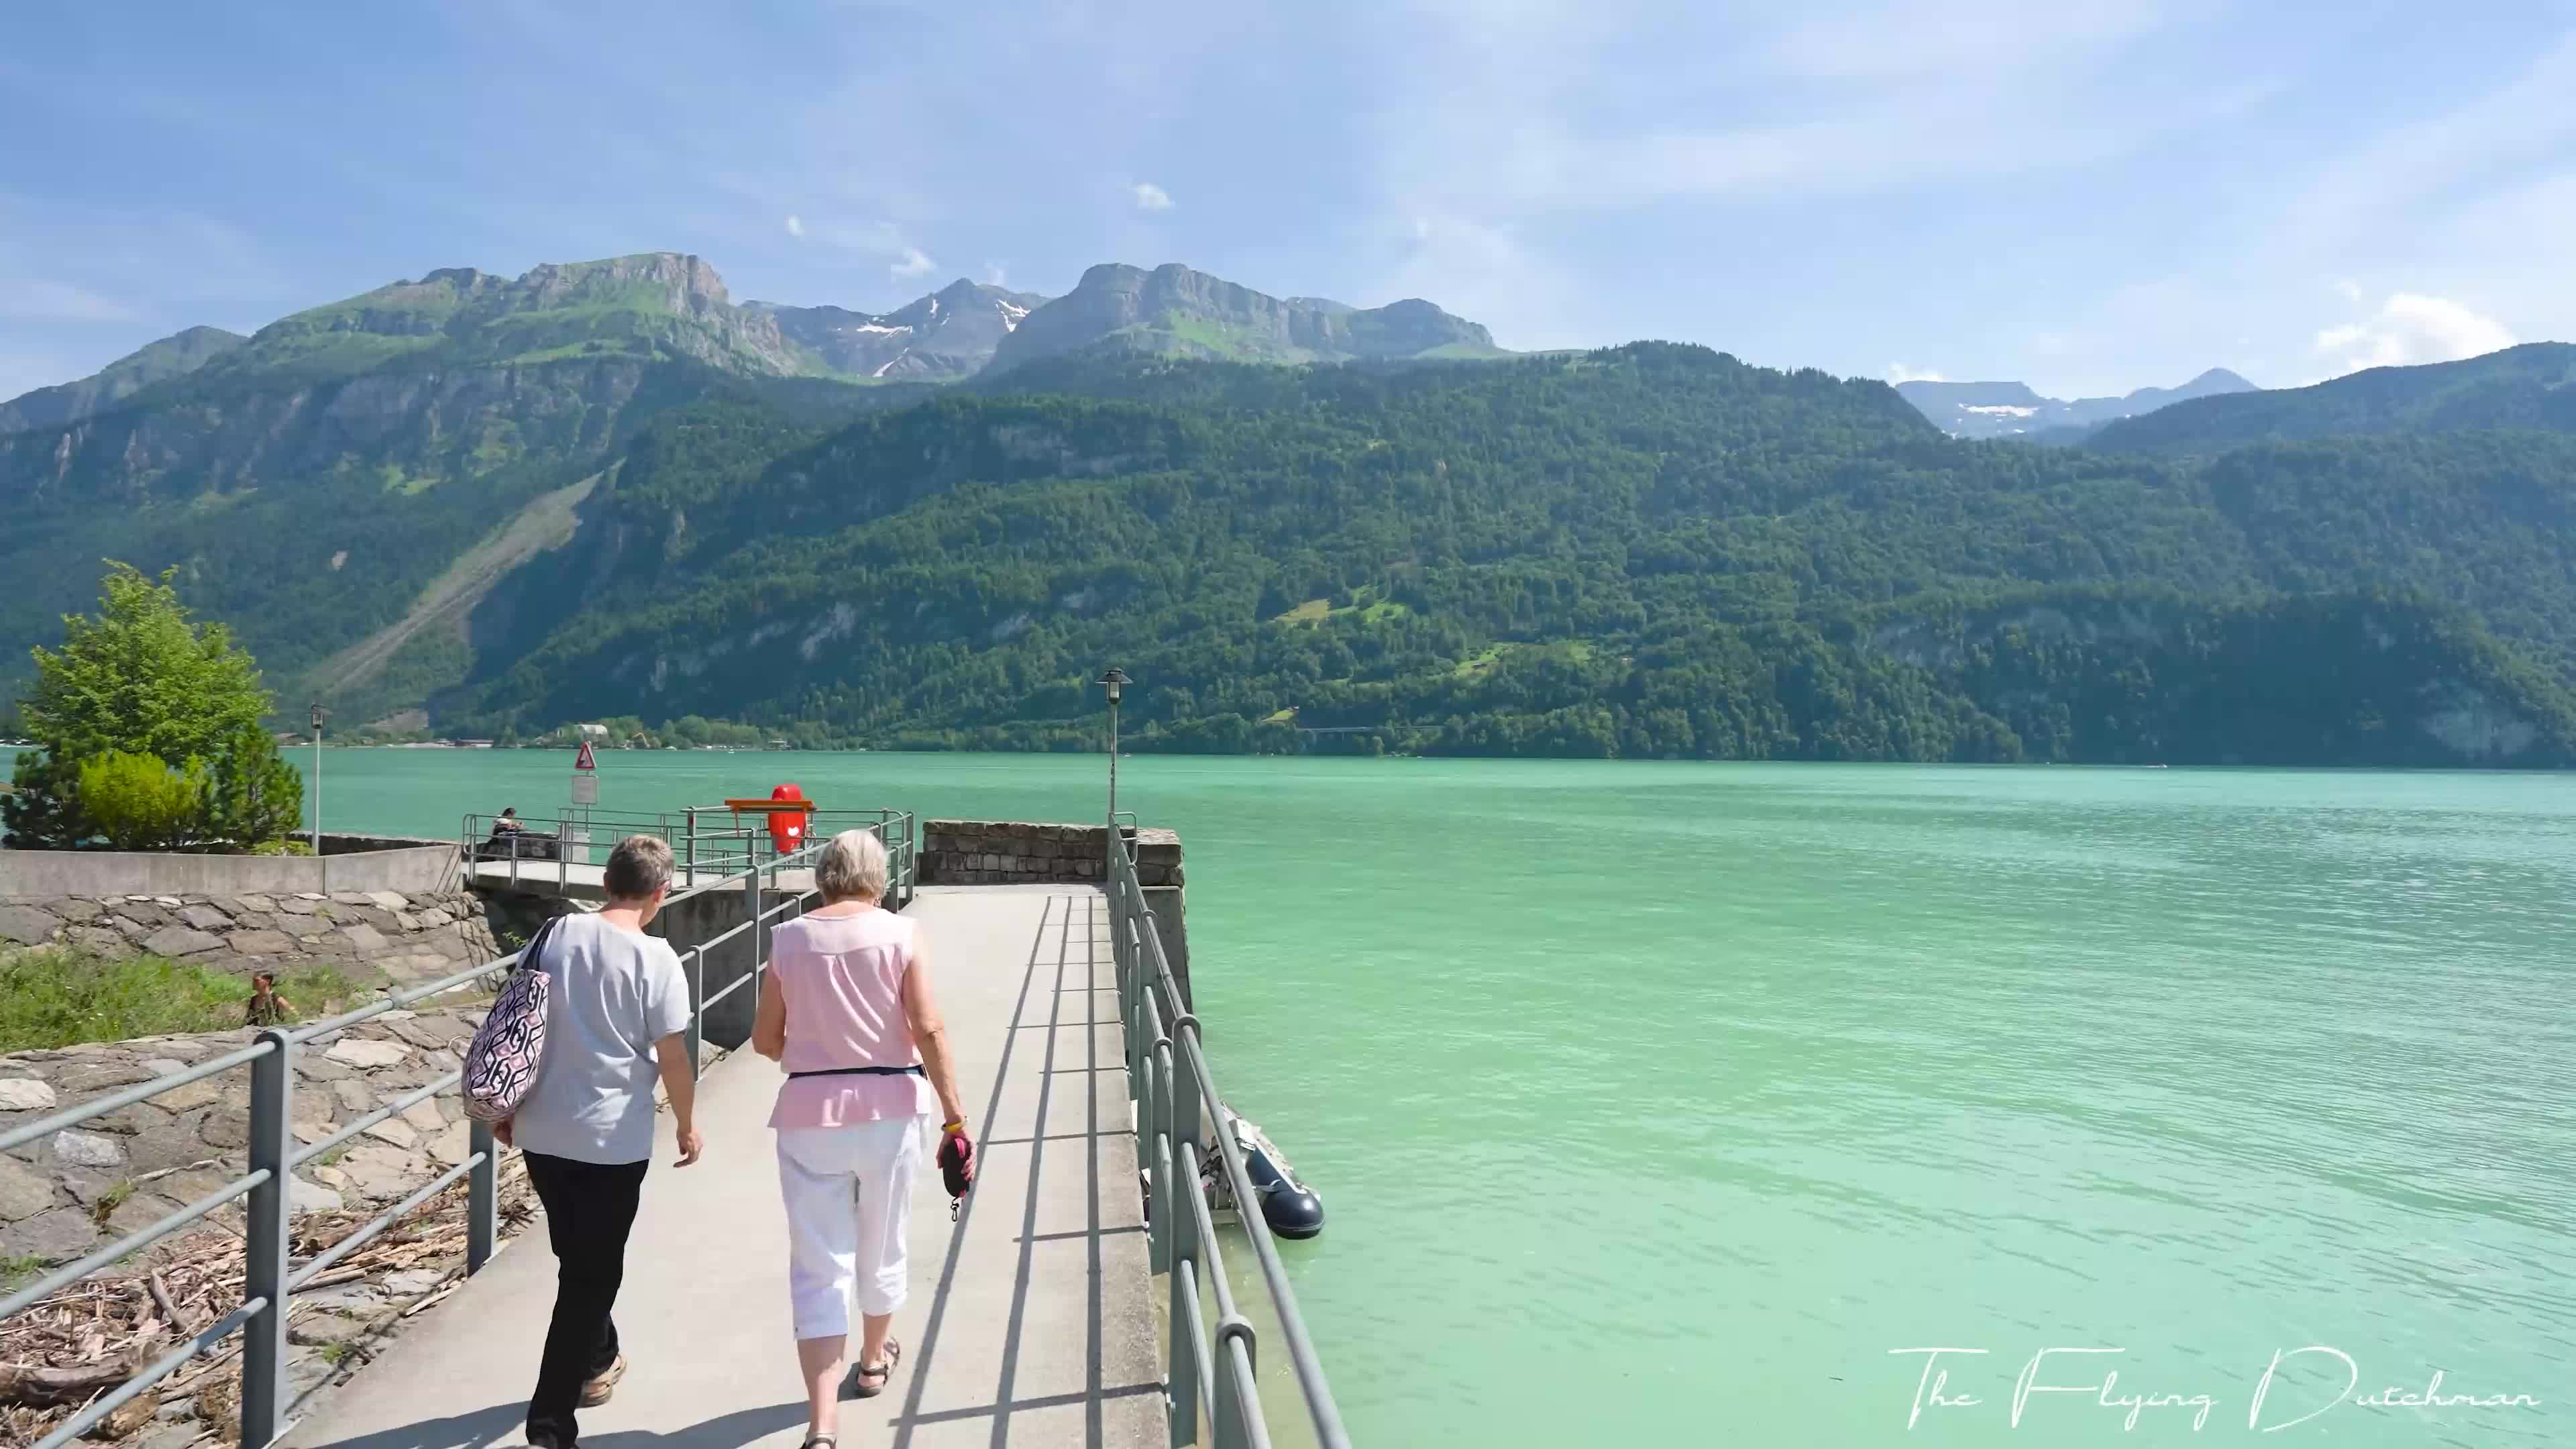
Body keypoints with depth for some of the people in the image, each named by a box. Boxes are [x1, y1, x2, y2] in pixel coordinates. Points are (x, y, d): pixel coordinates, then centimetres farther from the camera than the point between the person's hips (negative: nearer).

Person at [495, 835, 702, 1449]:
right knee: (592, 1274, 6)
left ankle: (596, 1363, 44)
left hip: (542, 1132, 6)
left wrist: (508, 1107, 19)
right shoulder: (655, 958, -14)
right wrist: (687, 1122, 4)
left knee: (576, 1259, 24)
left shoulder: (555, 936, 1)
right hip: (612, 1141, -6)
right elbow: (672, 1055, -11)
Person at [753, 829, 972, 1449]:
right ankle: (873, 1362, 44)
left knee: (819, 1267, 4)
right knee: (881, 1246, 21)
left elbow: (765, 1039, 6)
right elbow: (929, 1031, -11)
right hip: (890, 1107, 0)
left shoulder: (789, 938, 0)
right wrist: (956, 1118, -9)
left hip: (810, 1113, 0)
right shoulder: (900, 933, -5)